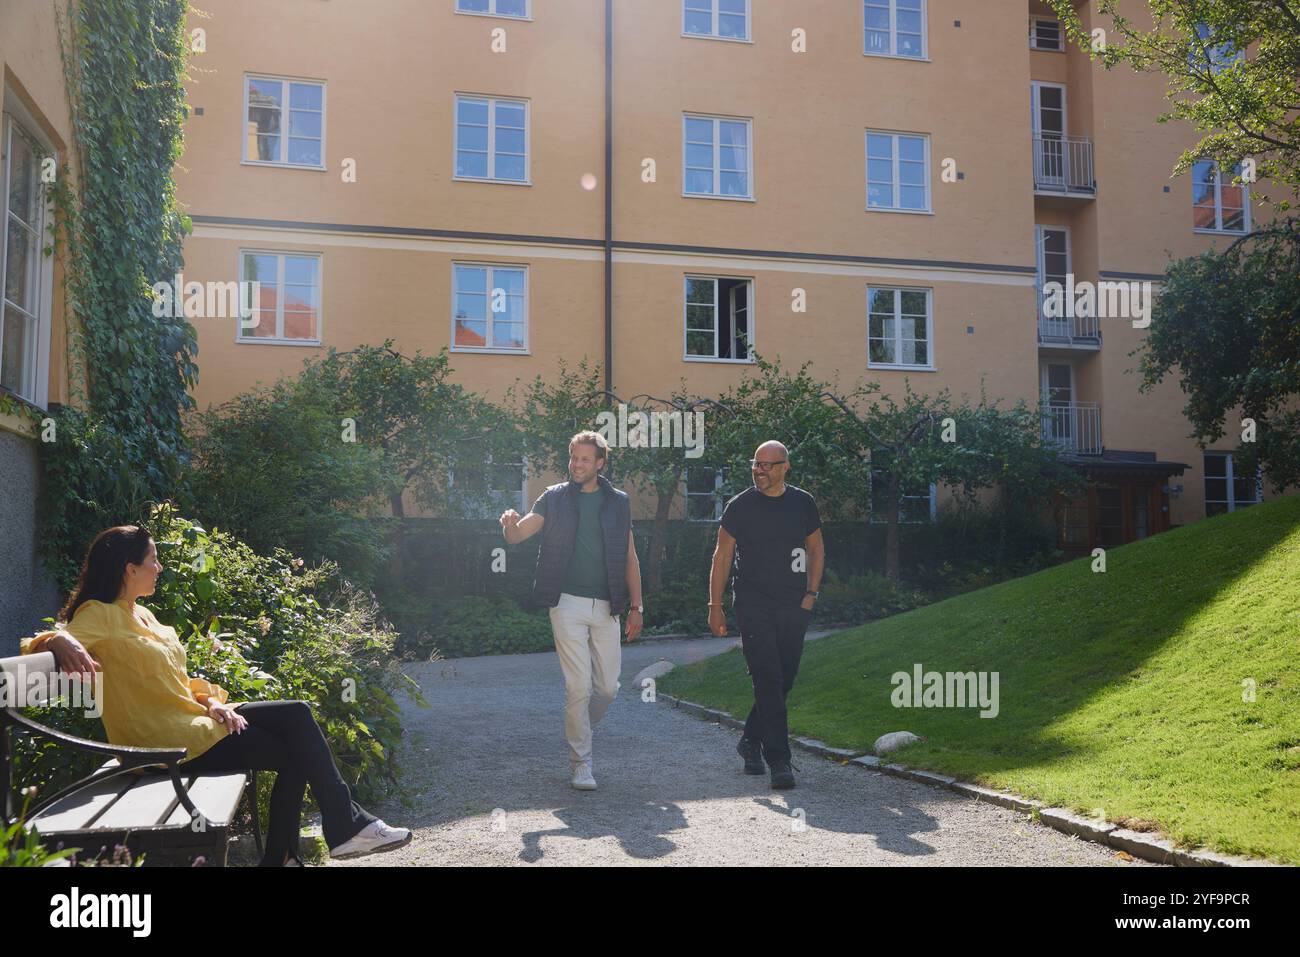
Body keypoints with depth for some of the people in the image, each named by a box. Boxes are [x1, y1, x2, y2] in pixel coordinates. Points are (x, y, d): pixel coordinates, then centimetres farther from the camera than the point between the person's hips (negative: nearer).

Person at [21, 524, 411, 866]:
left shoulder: (141, 614, 15)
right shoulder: (101, 615, -11)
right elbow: (43, 643, -26)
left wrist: (213, 702, -1)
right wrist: (62, 641, -49)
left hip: (195, 716, 9)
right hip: (172, 741, -9)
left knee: (297, 715, -5)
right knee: (297, 752, -11)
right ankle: (347, 826, 5)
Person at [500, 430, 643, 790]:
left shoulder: (618, 502, 10)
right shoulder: (554, 498, 5)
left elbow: (629, 558, 11)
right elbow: (517, 535, 0)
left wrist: (636, 606, 5)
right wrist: (510, 524, -25)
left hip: (606, 607, 3)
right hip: (568, 602, -2)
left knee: (607, 687, 4)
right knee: (579, 686, -6)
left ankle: (578, 733, 30)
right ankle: (580, 764, 6)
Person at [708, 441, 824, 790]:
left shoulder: (803, 503, 7)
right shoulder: (740, 506, -1)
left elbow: (816, 549, 17)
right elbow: (722, 556, 2)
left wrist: (811, 594, 7)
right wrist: (715, 607, -2)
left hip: (794, 606, 4)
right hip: (753, 606, -3)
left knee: (783, 680, 8)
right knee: (768, 681, -10)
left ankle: (751, 741, 28)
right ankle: (779, 760, -9)